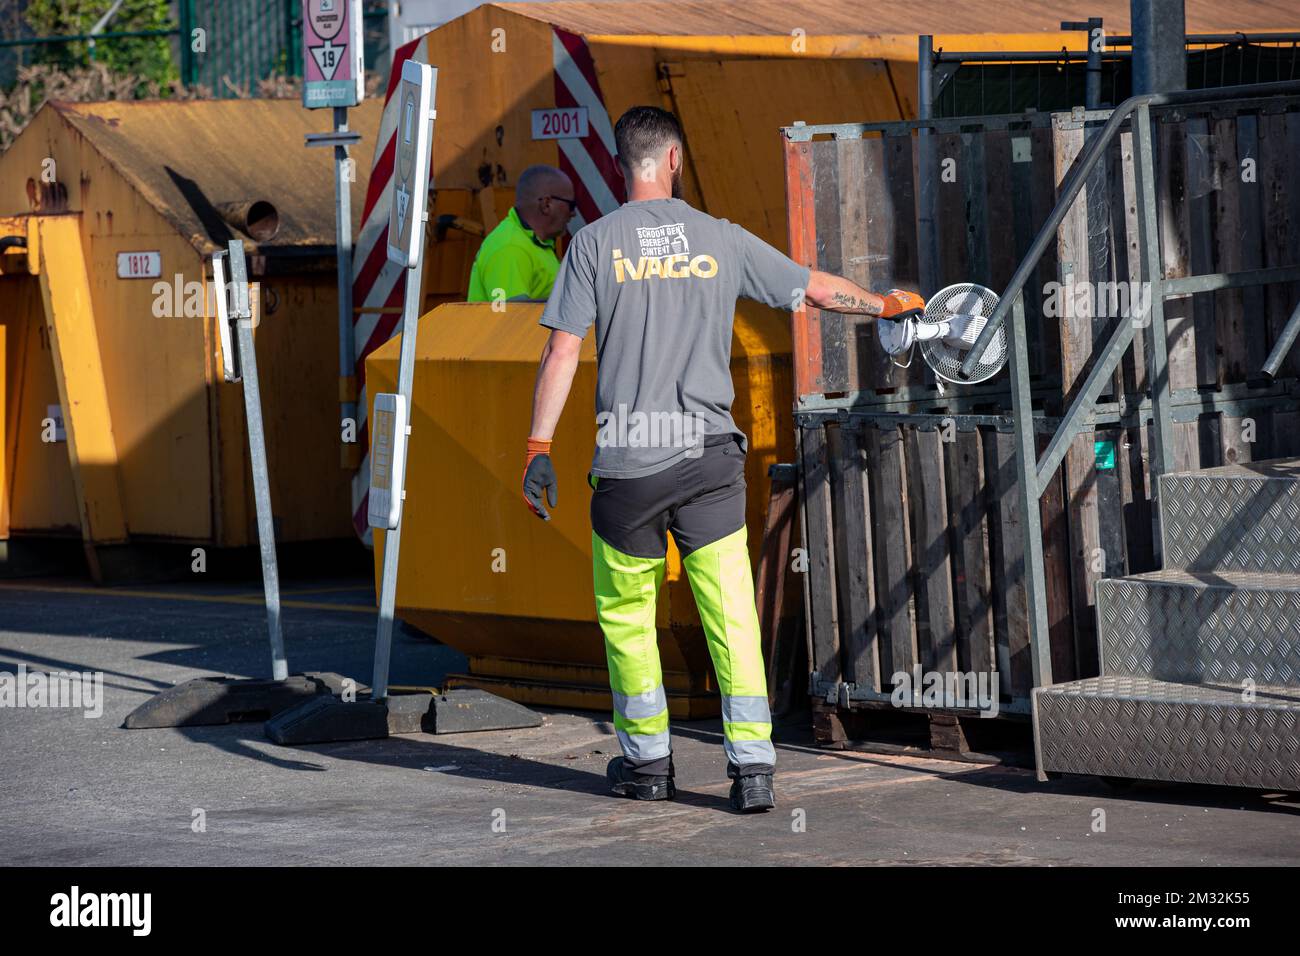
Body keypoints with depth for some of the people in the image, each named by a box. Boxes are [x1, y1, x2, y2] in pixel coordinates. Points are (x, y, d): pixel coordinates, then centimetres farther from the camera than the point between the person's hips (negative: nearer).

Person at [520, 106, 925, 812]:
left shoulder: (595, 243, 1)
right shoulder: (721, 240, 6)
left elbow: (562, 352, -4)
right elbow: (819, 290, 15)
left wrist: (539, 448, -1)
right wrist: (889, 304, 33)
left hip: (627, 463, -1)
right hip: (709, 456, 1)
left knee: (625, 613, 14)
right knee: (731, 614, 2)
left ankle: (647, 758, 21)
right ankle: (753, 765, -5)